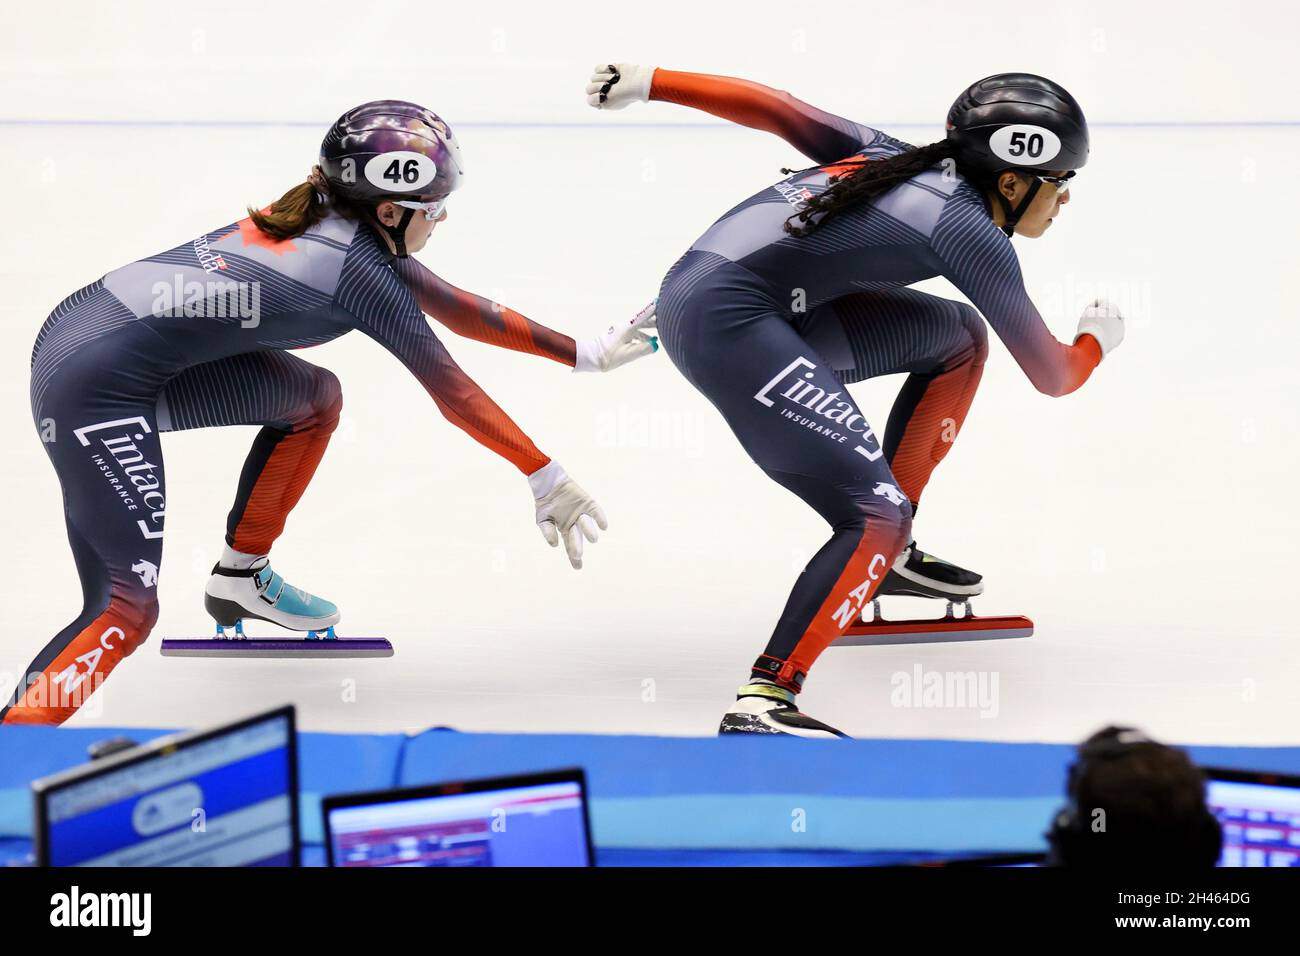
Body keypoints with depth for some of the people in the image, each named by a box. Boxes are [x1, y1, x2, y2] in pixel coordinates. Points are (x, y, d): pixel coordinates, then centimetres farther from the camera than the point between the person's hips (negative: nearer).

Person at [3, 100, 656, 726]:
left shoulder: (324, 218, 11)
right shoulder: (363, 271, -12)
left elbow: (456, 307, 18)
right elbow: (455, 396, -4)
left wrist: (586, 355, 23)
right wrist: (546, 478, 5)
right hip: (94, 385, -9)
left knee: (314, 398, 19)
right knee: (128, 608, -13)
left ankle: (240, 577, 28)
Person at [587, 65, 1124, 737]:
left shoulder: (903, 162, 15)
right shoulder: (971, 231, -7)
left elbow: (777, 109, 15)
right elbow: (1052, 377, 1)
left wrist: (650, 82, 20)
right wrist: (1097, 340, 23)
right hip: (726, 326, -10)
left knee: (957, 335, 18)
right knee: (878, 514, -14)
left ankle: (890, 554, 24)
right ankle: (762, 703, -23)